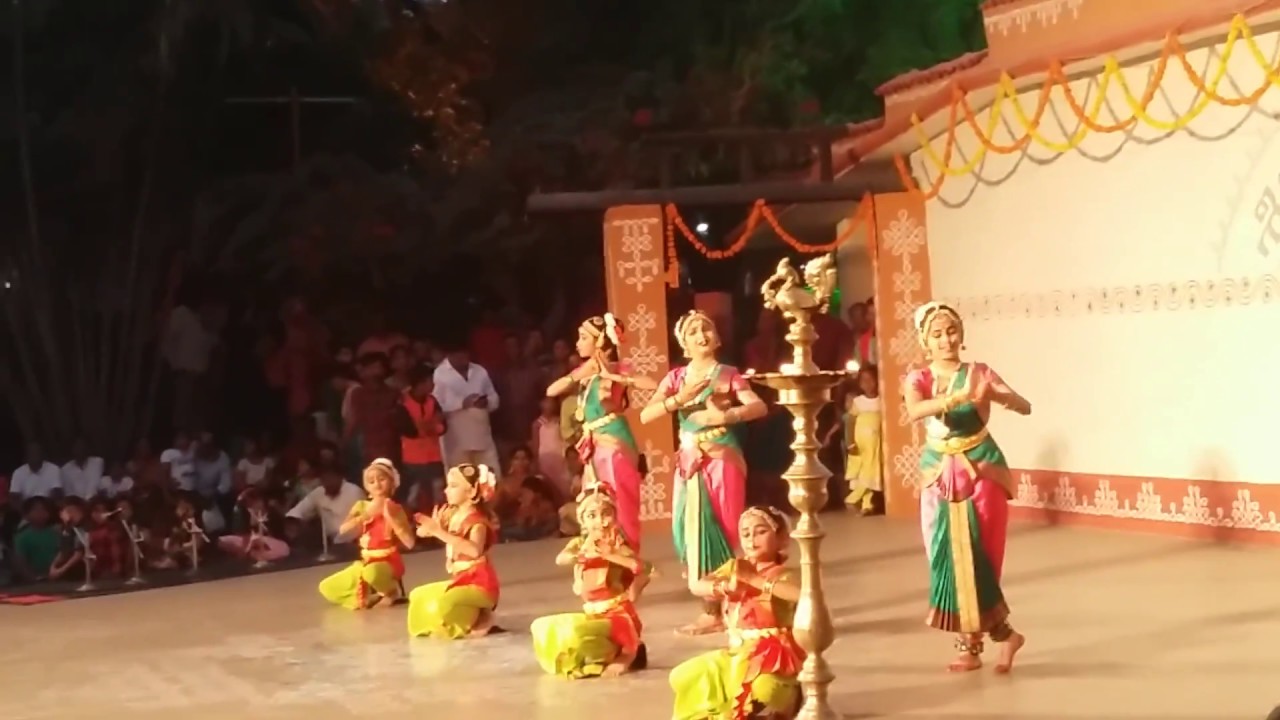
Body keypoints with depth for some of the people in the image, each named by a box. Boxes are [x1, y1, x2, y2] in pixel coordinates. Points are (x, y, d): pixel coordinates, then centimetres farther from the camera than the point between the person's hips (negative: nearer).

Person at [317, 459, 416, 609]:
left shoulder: (394, 509, -9)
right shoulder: (362, 506, 4)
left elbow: (410, 543, -18)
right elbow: (342, 530, -11)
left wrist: (391, 518, -21)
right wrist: (366, 515, -20)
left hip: (389, 563, -5)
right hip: (366, 563, 5)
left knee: (371, 572, -41)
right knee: (326, 587, -3)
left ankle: (391, 591, -9)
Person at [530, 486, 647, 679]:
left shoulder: (617, 544, -10)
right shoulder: (580, 543, 3)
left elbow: (638, 566, -28)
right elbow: (560, 560, -17)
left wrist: (609, 554, -27)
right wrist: (584, 553, -32)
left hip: (617, 614, -7)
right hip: (591, 615, 7)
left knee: (574, 633, -30)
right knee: (542, 627, 6)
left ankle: (624, 654, -9)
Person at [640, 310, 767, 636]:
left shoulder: (727, 374, -3)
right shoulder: (676, 377, 7)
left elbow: (760, 406, -15)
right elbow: (645, 415, -3)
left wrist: (724, 416, -25)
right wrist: (680, 398, -15)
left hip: (722, 461, -4)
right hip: (690, 463, 4)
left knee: (717, 532, -3)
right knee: (694, 532, 4)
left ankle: (715, 611, 3)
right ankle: (713, 608, 13)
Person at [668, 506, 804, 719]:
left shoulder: (781, 575, -9)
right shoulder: (734, 568, 9)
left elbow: (802, 593, -32)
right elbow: (697, 586, 3)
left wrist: (756, 580, -24)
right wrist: (725, 586, -17)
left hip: (772, 653, -7)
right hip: (737, 652, 7)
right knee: (683, 677, 3)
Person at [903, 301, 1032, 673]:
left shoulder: (979, 373, -3)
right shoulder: (918, 378, 0)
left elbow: (1025, 406, -14)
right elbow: (915, 411, -23)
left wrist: (994, 395, -35)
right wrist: (960, 396, -39)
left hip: (981, 472, -2)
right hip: (940, 476, 3)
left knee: (975, 557, -5)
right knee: (948, 558, 4)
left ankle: (971, 642, 11)